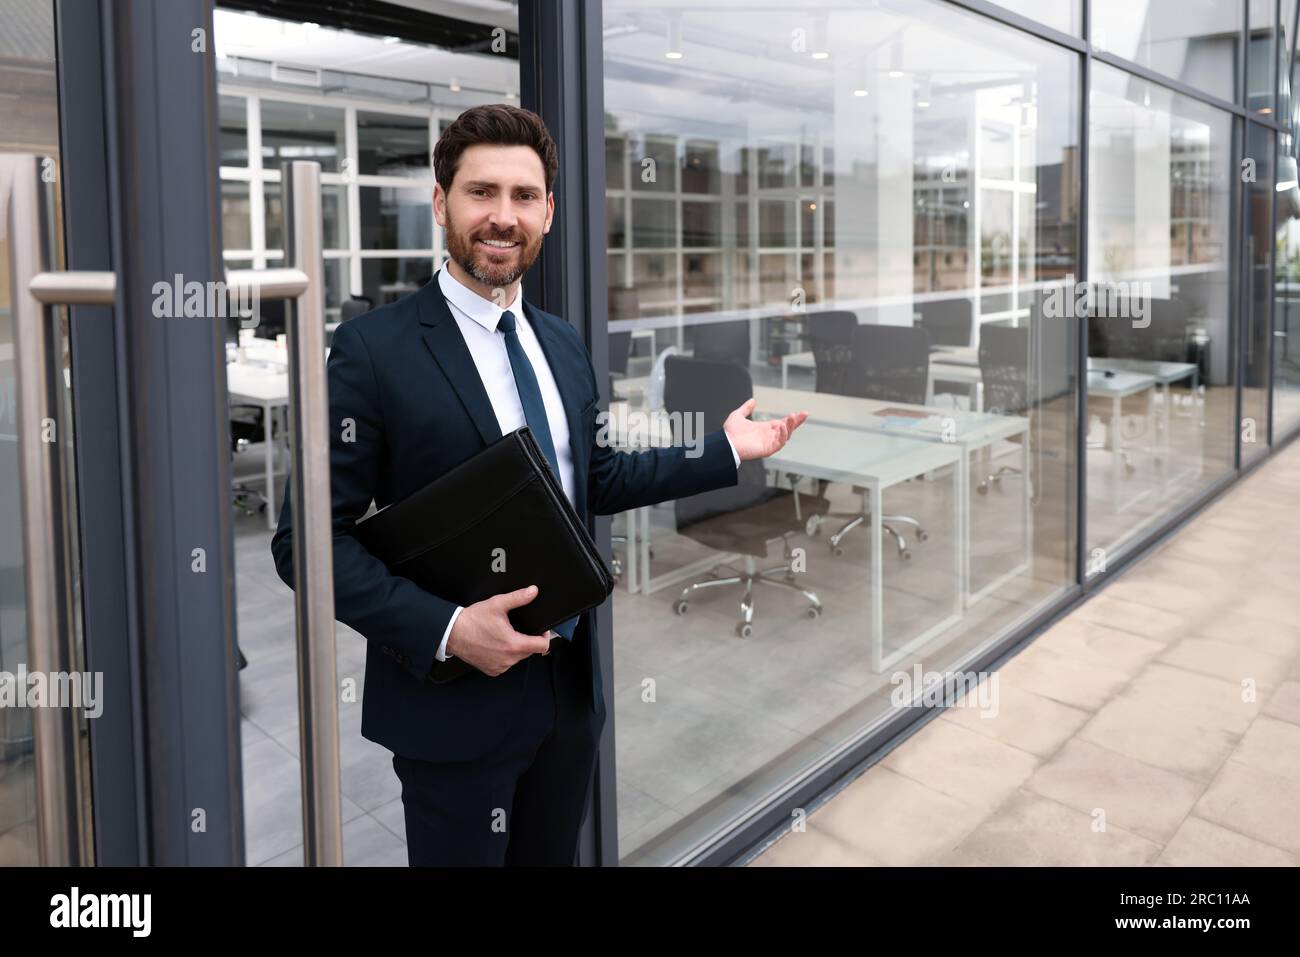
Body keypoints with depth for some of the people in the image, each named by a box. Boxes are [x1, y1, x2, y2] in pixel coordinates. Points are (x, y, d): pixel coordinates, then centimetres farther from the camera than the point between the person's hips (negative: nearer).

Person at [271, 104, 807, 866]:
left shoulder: (563, 343, 6)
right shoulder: (375, 349, -15)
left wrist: (725, 451, 13)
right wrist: (444, 629, -24)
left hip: (572, 686, 6)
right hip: (455, 700, -6)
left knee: (554, 856, 22)